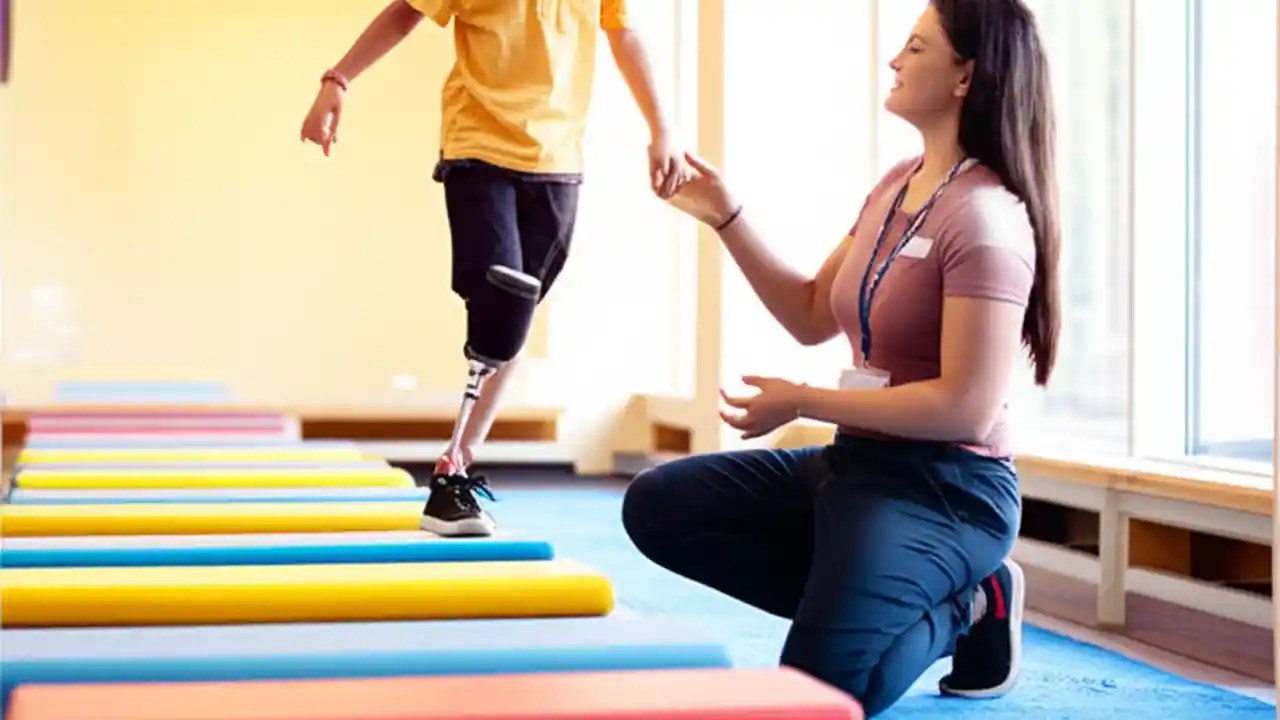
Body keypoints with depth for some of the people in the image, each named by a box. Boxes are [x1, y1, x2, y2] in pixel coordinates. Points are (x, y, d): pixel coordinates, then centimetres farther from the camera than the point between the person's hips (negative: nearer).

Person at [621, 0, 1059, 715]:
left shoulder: (984, 218, -18)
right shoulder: (895, 186, 9)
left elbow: (967, 407, -22)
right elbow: (812, 318, 16)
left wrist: (802, 401, -16)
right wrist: (726, 218, 7)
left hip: (948, 490, -9)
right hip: (858, 464, 9)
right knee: (657, 506, -3)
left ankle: (964, 610, 4)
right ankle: (862, 598, 0)